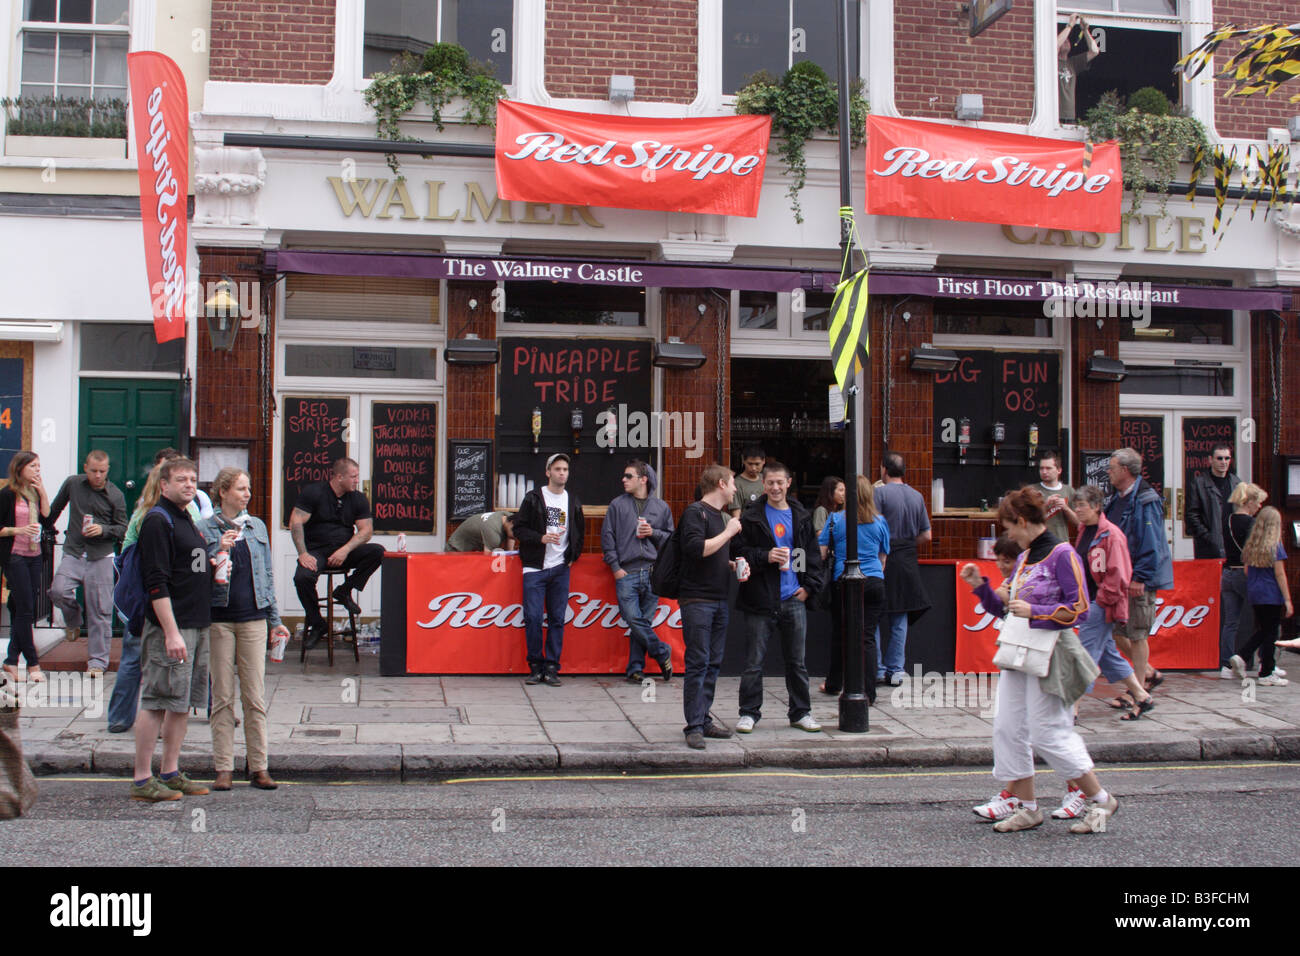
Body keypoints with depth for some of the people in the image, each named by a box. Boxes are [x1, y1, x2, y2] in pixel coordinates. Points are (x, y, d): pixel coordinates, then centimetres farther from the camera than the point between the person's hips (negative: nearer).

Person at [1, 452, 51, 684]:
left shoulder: (35, 492, 12)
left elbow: (46, 518, 1)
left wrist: (43, 493, -4)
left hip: (35, 556, 6)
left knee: (26, 610, 6)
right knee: (24, 609, -6)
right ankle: (32, 663, -2)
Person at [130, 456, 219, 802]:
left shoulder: (188, 520, 17)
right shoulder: (157, 521, -11)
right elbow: (157, 583, -18)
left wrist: (218, 552, 8)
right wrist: (171, 632, -23)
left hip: (198, 625, 9)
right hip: (171, 627, -9)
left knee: (181, 702, 13)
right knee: (157, 703, -4)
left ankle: (170, 773, 20)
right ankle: (142, 780, 3)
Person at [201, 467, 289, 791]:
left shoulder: (257, 527, 12)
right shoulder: (205, 530, 1)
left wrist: (275, 619, 13)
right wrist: (215, 567, -19)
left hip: (253, 618, 2)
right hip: (219, 619, -2)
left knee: (255, 696, 2)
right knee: (222, 696, 2)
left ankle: (259, 767, 8)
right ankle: (224, 768, 9)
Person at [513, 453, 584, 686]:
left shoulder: (573, 501, 12)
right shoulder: (533, 498, 1)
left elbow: (579, 533, 23)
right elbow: (519, 528, -2)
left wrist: (573, 555, 10)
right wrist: (541, 538, -17)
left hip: (561, 569, 3)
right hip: (535, 569, -3)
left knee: (557, 619, 2)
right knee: (532, 617, -6)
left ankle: (552, 667, 8)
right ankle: (535, 666, 7)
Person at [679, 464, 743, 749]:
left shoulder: (723, 517, 19)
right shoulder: (695, 512, -7)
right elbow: (696, 548, -22)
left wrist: (734, 565, 8)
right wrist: (729, 532, -11)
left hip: (720, 600, 9)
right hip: (697, 599, -8)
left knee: (713, 663, 9)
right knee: (698, 663, -8)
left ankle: (704, 719, 16)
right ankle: (694, 726, -5)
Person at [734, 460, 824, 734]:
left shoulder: (801, 517, 10)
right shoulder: (750, 517, -1)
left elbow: (813, 555, 14)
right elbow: (741, 553, -3)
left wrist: (809, 586, 4)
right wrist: (766, 556, -18)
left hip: (793, 600, 3)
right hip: (760, 600, -3)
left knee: (796, 661, 11)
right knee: (753, 662, 2)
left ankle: (800, 712, 21)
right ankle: (749, 712, 12)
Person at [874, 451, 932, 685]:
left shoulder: (880, 493, -9)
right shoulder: (917, 496, 8)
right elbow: (926, 535, 9)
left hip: (883, 561, -5)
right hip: (908, 563, 5)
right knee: (900, 620, 11)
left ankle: (877, 670, 3)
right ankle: (896, 670, 13)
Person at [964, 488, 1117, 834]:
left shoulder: (1062, 554, -11)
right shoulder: (1025, 558, 14)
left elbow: (1080, 609, -16)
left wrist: (1034, 612, -22)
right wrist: (980, 583, 14)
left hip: (1050, 653, -9)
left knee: (1047, 733, -7)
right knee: (1008, 727, 6)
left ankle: (1100, 800, 9)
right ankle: (1023, 804, 15)